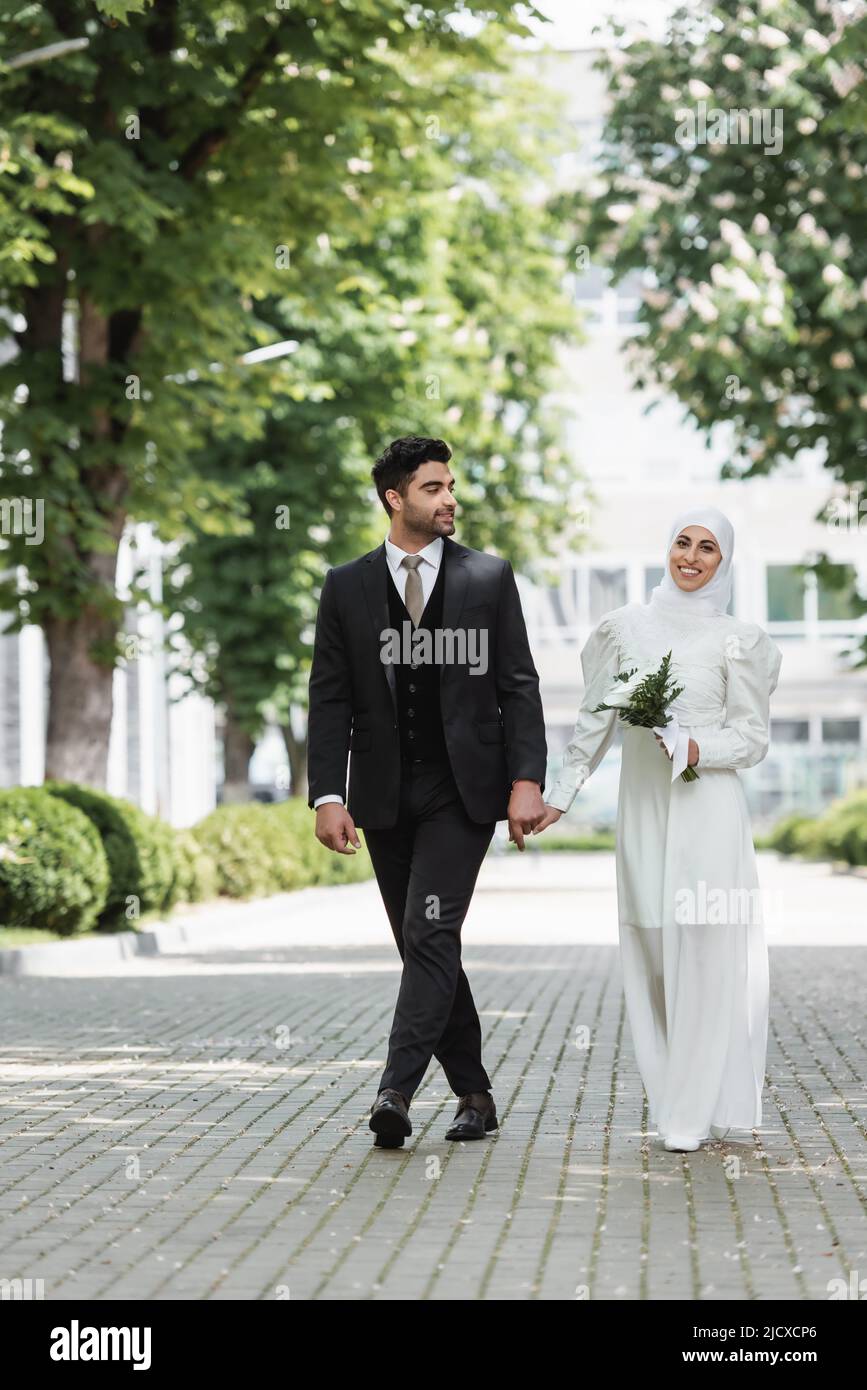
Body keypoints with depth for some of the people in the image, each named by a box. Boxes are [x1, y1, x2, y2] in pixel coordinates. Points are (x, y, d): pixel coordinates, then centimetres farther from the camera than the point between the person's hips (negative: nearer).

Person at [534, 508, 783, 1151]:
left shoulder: (738, 640, 2)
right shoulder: (626, 626, 9)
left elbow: (753, 737, 2)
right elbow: (594, 720, 12)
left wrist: (696, 747, -16)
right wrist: (559, 797, 9)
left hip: (709, 809, -3)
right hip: (643, 807, 3)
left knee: (702, 950, -6)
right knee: (651, 953, 4)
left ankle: (696, 1111, -1)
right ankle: (668, 1091, 13)